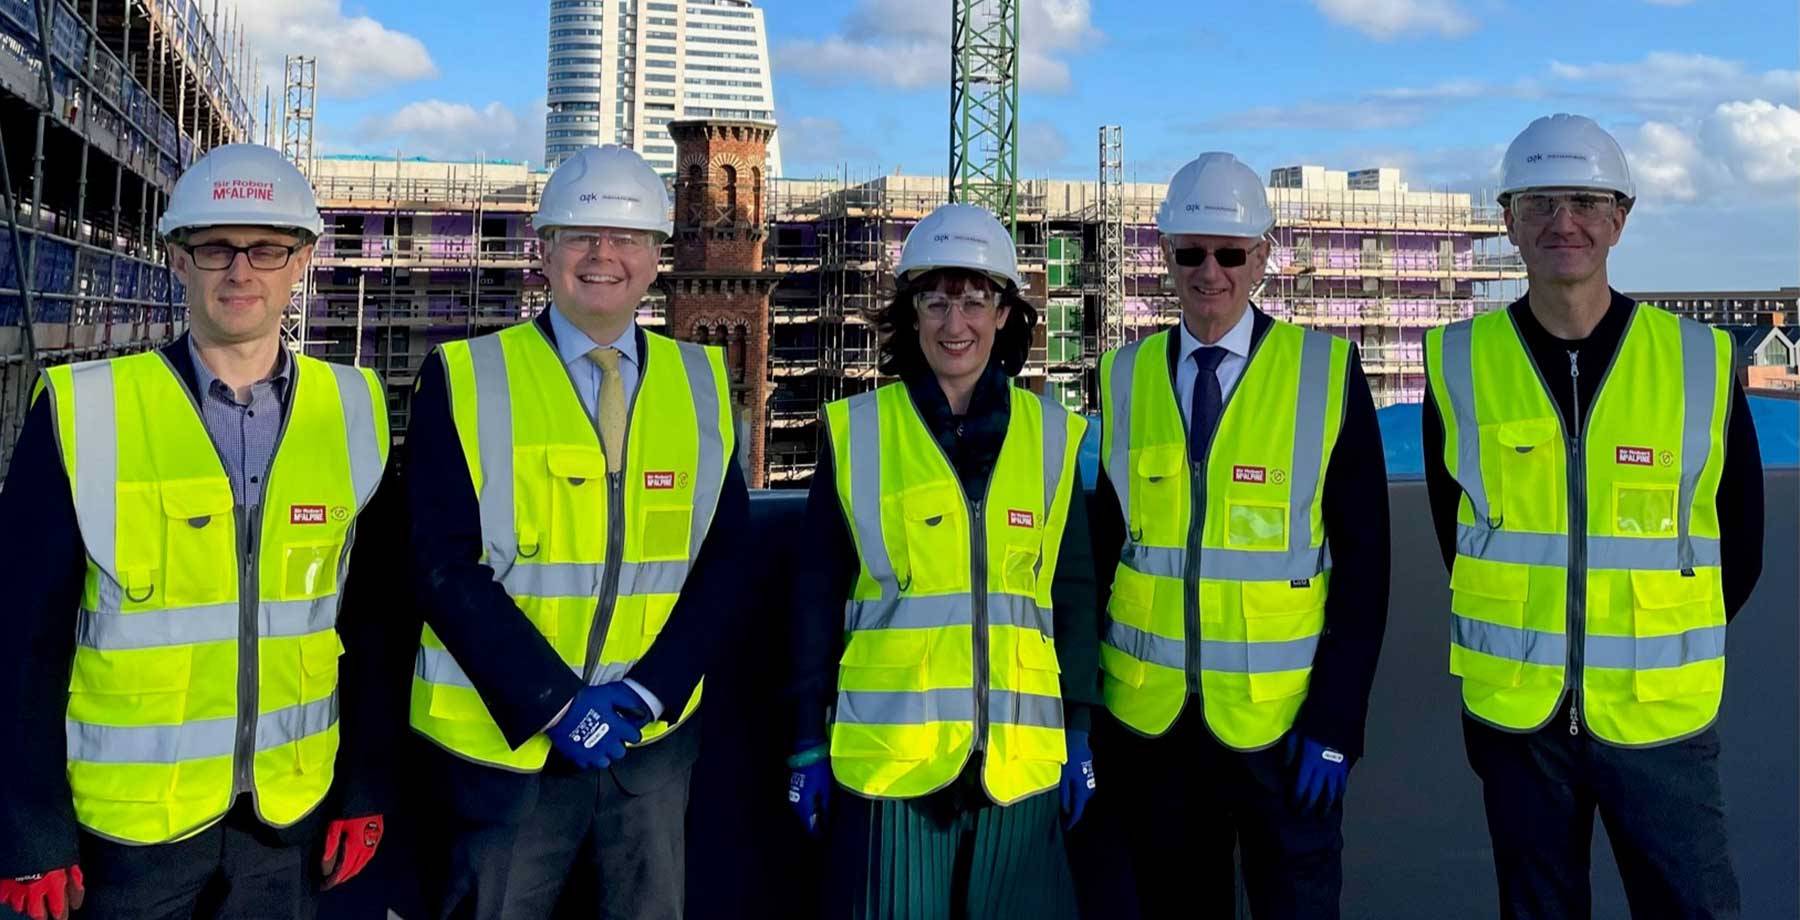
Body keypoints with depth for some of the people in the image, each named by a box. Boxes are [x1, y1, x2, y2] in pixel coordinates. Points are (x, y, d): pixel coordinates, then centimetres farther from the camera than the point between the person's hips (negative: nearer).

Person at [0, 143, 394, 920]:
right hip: (125, 820, -2)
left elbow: (368, 619, 3)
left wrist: (366, 790, 2)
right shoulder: (82, 411, -9)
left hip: (289, 815, 2)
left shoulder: (352, 412, -2)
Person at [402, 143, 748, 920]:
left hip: (650, 740, 3)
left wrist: (645, 691, -10)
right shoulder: (466, 379, -5)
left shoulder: (701, 384, 4)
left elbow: (723, 558, 1)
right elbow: (444, 566, -10)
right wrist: (554, 702, -16)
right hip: (499, 744, -2)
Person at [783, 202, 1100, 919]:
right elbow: (816, 600, 3)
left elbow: (1074, 596, 9)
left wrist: (1080, 737, 7)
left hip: (1018, 758, 2)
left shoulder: (1051, 437, 6)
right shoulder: (857, 432, 1)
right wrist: (808, 744, 2)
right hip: (889, 754, -1)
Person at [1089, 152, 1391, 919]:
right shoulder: (1126, 377, 2)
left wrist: (1335, 721, -11)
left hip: (1280, 717, -2)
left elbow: (1361, 566, -6)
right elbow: (1102, 547, 6)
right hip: (1149, 717, 3)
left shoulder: (1326, 372, -6)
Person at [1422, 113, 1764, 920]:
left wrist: (1655, 649, 8)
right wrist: (1526, 644, 10)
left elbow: (1739, 545, 6)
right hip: (1511, 710, 1)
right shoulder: (1459, 363, -4)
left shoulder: (1701, 361, -4)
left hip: (1658, 714, 0)